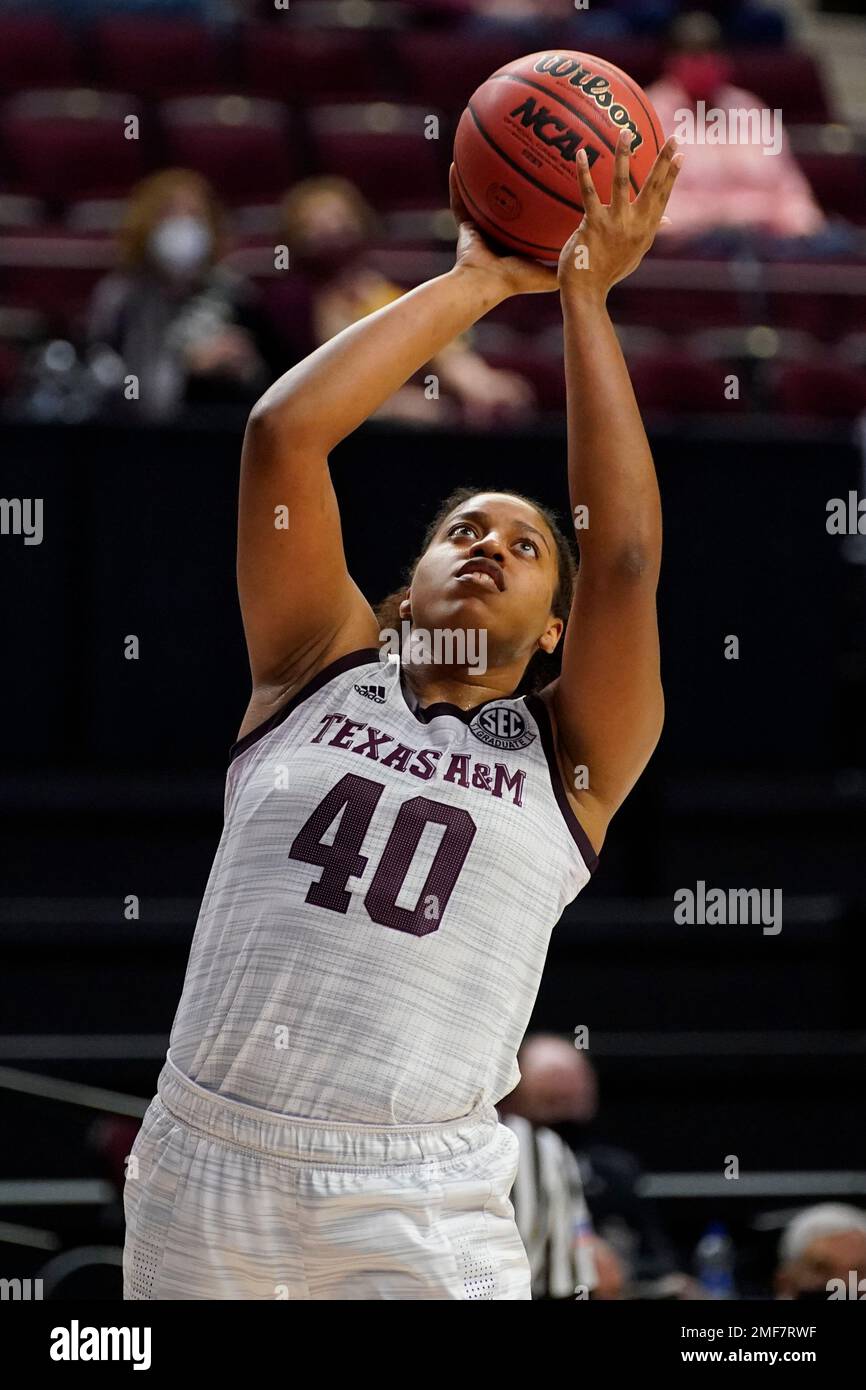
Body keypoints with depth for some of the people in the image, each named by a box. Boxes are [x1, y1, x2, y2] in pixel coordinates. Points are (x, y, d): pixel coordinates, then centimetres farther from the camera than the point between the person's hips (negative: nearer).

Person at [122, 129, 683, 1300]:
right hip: (202, 1159, 2)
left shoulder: (570, 760, 7)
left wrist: (585, 300, -1)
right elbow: (282, 435, 0)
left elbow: (628, 553, -6)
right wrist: (476, 285, 3)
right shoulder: (318, 673, 10)